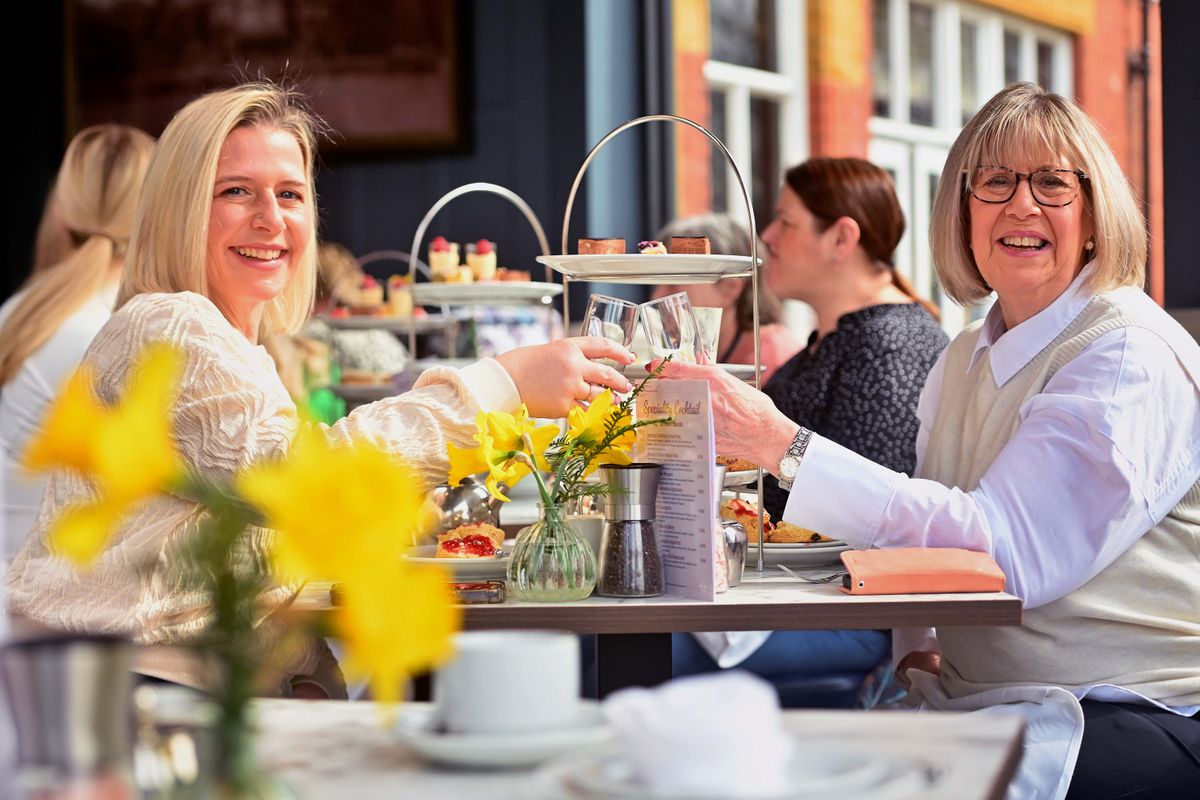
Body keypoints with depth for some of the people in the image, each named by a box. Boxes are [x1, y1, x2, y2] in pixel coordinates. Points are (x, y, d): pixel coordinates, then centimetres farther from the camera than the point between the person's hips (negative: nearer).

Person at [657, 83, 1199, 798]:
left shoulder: (1129, 354, -12)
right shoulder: (965, 363, 14)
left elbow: (1010, 545, -24)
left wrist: (782, 445, -26)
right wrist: (919, 643, -3)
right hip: (990, 707, 7)